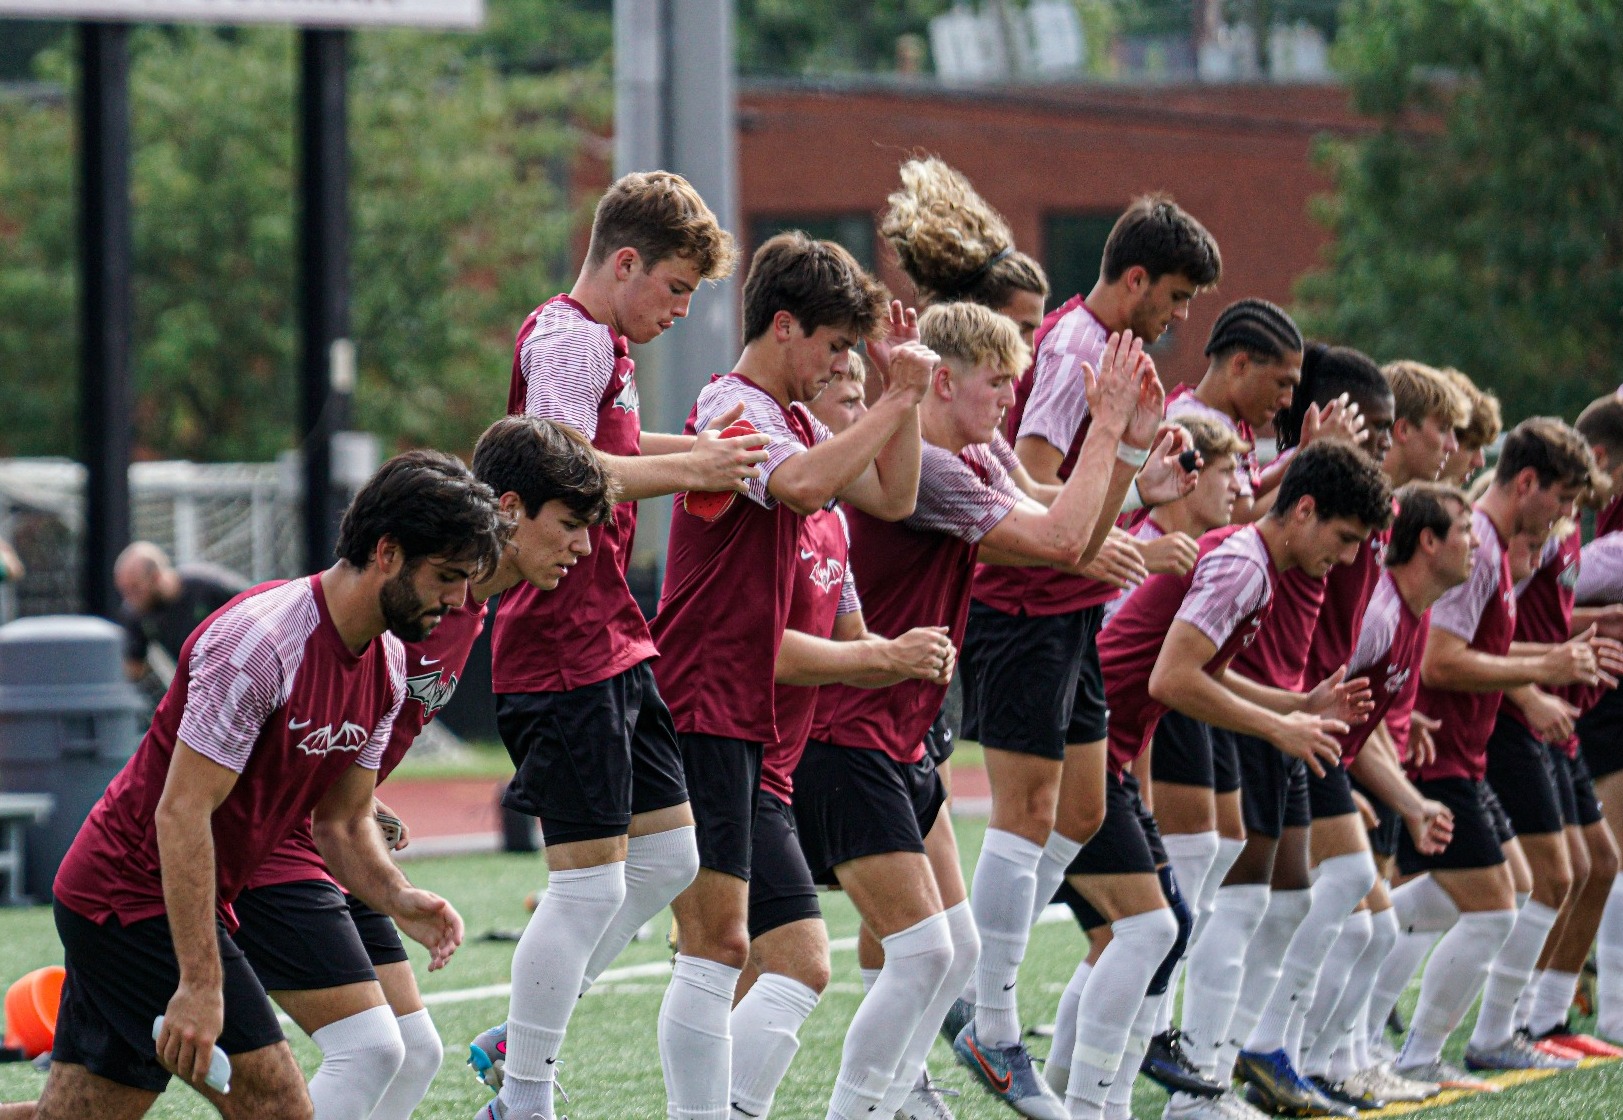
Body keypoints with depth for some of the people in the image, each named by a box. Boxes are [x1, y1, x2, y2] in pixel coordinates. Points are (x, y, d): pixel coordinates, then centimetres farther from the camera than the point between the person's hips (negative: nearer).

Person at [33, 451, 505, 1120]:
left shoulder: (387, 664, 6)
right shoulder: (262, 643, -23)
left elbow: (342, 820, 14)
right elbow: (182, 813, -25)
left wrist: (398, 901, -8)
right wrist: (201, 983, -28)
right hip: (135, 896, -10)